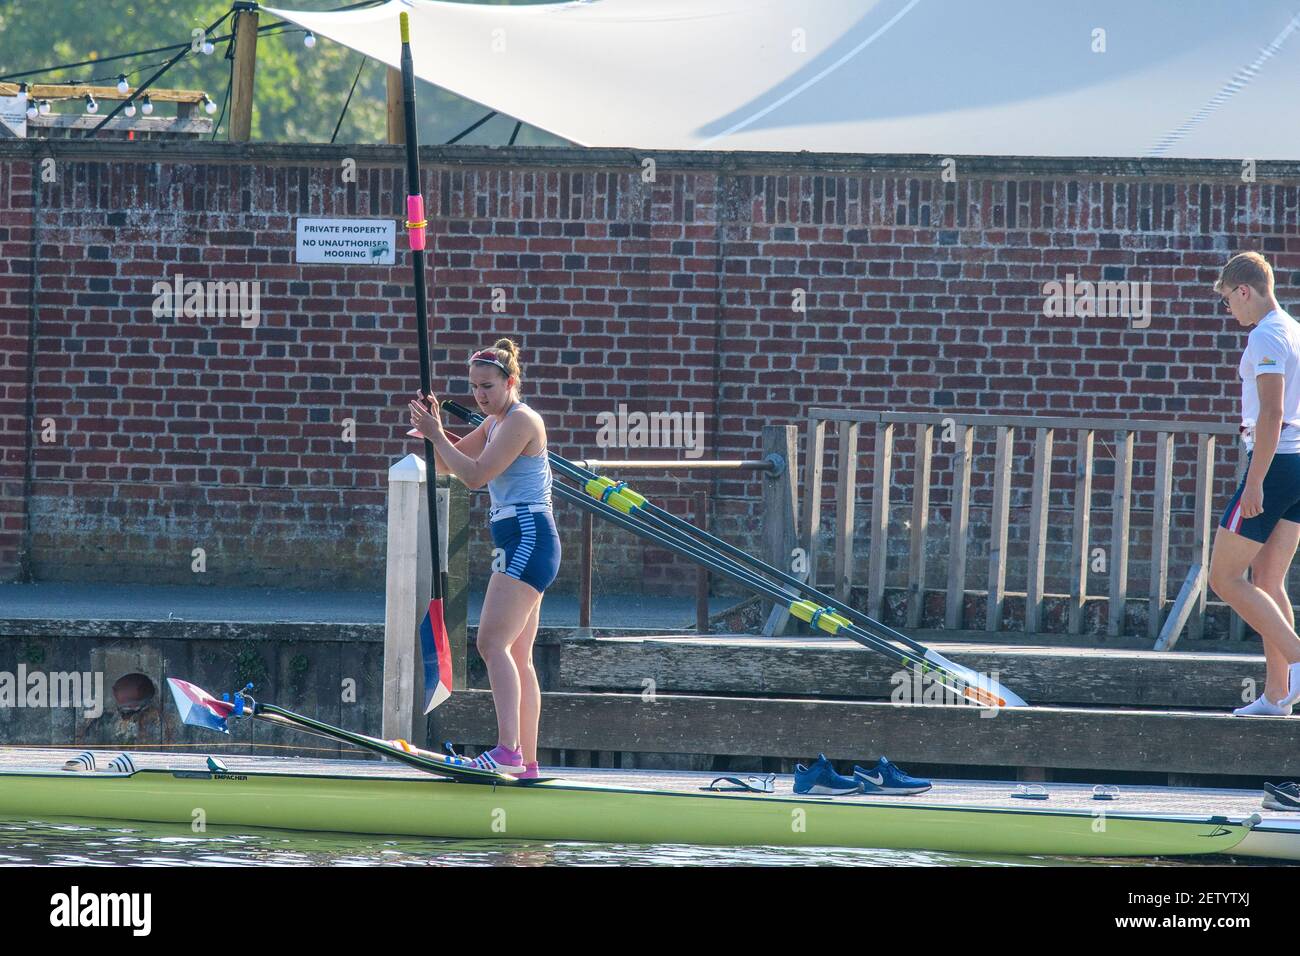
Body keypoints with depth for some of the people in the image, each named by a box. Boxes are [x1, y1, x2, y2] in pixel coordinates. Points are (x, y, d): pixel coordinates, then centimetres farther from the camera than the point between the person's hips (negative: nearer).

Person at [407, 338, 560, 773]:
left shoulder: (521, 421, -12)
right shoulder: (495, 422, 18)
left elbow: (475, 474, -19)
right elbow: (447, 465, 19)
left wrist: (435, 434, -12)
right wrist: (432, 431, 2)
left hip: (528, 538, -11)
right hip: (516, 543, 11)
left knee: (493, 643, -20)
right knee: (518, 657, 10)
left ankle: (508, 750, -30)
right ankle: (527, 761, 13)